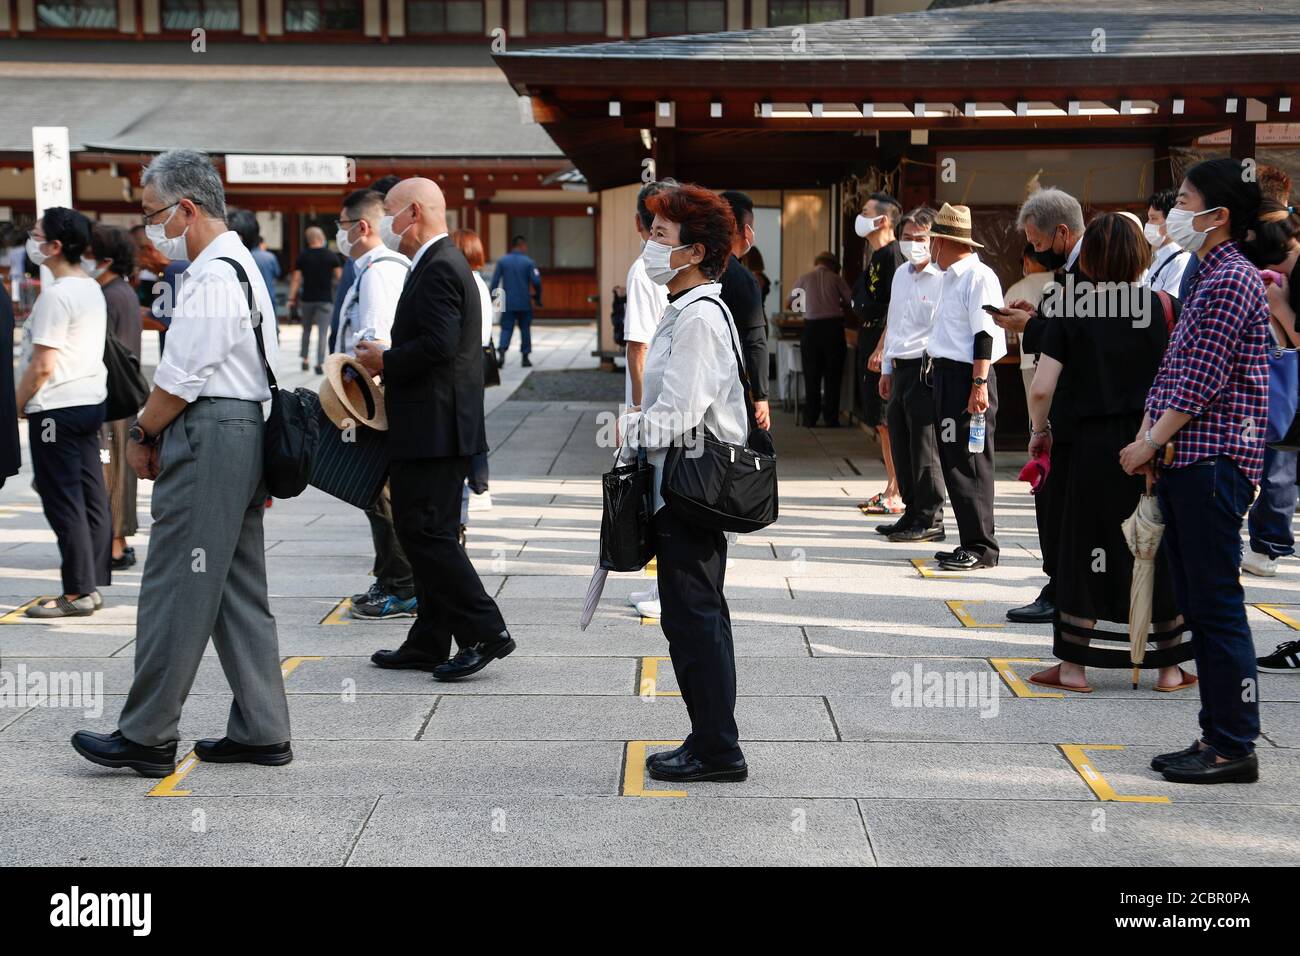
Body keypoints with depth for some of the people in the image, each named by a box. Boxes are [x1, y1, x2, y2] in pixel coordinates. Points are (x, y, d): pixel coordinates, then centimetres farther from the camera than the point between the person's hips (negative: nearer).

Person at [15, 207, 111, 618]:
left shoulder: (56, 294, -16)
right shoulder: (92, 288, 12)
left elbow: (42, 365, -18)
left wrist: (16, 403, -5)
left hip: (57, 407, -9)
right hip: (91, 399, 9)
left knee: (63, 502, -4)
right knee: (92, 498, 9)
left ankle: (76, 593, -1)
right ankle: (93, 583, 14)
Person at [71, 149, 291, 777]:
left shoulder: (211, 278, -15)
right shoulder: (241, 266, 18)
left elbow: (181, 379, -16)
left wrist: (142, 434, -2)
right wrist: (155, 431, 14)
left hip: (207, 441, -11)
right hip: (242, 435, 11)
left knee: (175, 591, -4)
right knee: (239, 591, 13)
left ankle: (146, 737, 4)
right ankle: (260, 732, 17)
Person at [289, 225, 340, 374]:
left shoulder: (302, 256, 0)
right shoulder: (332, 256, -3)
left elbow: (296, 279, -2)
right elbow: (339, 276, -1)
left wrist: (292, 299, 2)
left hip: (307, 299, 2)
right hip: (325, 300, -2)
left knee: (306, 330, 19)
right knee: (323, 333, -2)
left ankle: (304, 359, 20)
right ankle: (320, 363, -9)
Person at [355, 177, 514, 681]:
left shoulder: (439, 268, -15)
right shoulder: (443, 263, 18)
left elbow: (437, 346, -24)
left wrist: (385, 361, -11)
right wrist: (387, 360, 9)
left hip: (432, 428, -11)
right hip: (437, 428, 11)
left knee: (425, 533, -9)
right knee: (429, 533, 13)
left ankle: (484, 631, -6)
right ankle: (428, 642, 19)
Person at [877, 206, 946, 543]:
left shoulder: (942, 278, -10)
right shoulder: (901, 275, 17)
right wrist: (887, 369, 23)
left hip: (926, 369, -8)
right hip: (900, 369, 8)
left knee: (924, 448, -5)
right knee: (900, 446, 11)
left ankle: (930, 521, 2)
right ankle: (912, 513, 20)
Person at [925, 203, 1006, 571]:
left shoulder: (978, 277, -12)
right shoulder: (950, 278, 18)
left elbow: (985, 334, -18)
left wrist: (979, 384, -22)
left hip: (968, 378, -10)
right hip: (946, 375, 10)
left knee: (969, 464, -8)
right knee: (953, 462, 11)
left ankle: (981, 547, -3)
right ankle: (970, 543, 18)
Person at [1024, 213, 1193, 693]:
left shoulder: (1071, 311, -4)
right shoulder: (1161, 307, -3)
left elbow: (1041, 387, -8)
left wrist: (1040, 430, 10)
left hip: (1093, 443, 0)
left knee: (1086, 546, 10)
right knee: (1159, 550, 11)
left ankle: (1074, 666, 14)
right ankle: (1169, 666, 18)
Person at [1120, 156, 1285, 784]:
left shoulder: (1232, 278, -11)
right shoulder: (1206, 275, 18)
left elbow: (1203, 378, -16)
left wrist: (1151, 444, -13)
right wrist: (1147, 440, 9)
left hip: (1212, 461, -10)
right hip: (1183, 462, 10)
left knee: (1217, 607, -6)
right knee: (1198, 608, 11)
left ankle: (1235, 748, 0)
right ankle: (1215, 736, 18)